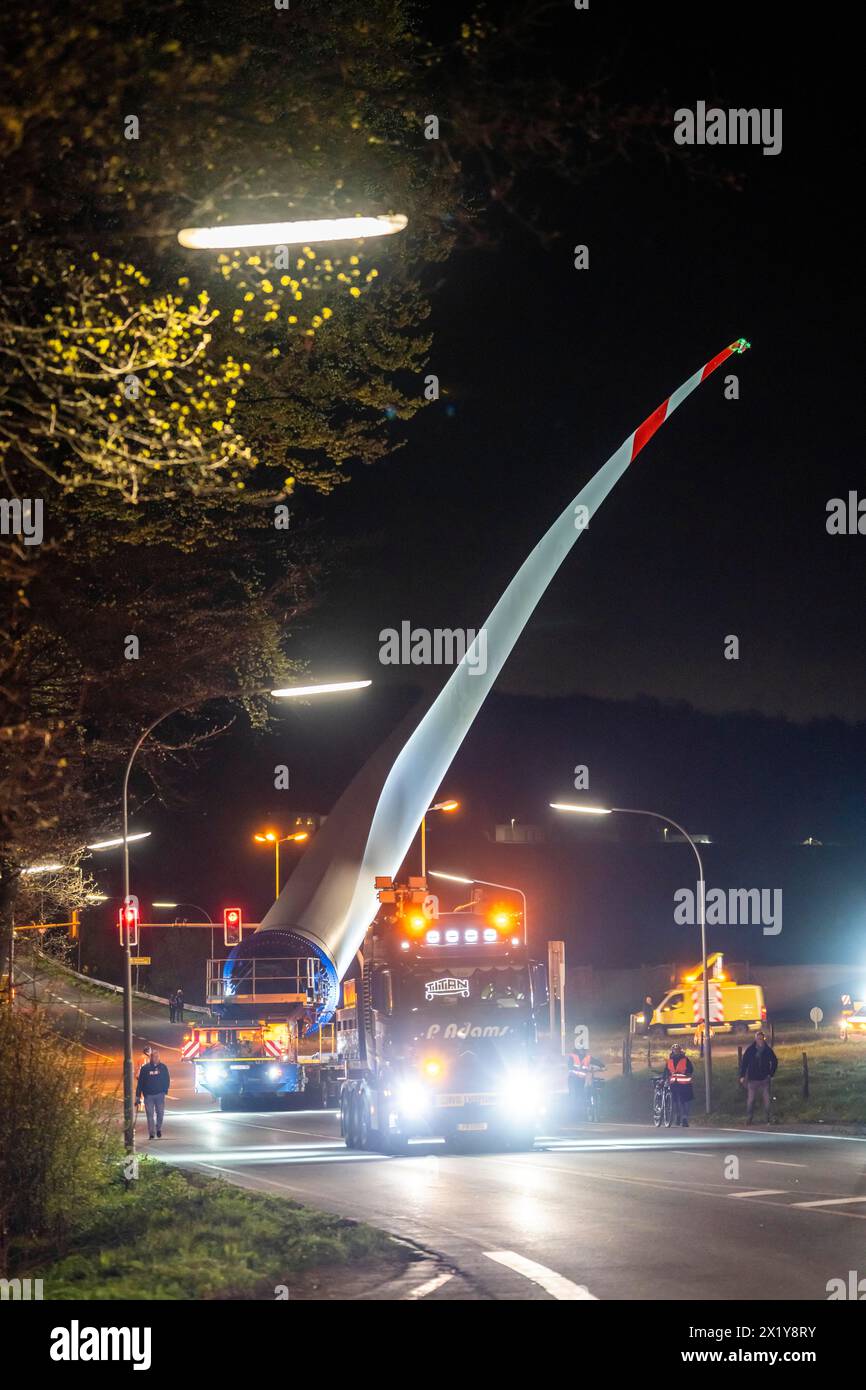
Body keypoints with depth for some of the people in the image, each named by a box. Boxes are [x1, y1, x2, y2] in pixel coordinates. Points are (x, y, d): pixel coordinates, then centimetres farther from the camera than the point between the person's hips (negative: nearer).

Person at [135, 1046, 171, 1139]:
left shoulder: (163, 1067, 2)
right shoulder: (145, 1068, -1)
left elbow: (167, 1080, 10)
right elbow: (140, 1082, 1)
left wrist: (165, 1091, -3)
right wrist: (138, 1096, -2)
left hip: (160, 1094, 1)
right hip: (148, 1095, 0)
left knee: (160, 1113, -1)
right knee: (150, 1115, -2)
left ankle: (158, 1129, 23)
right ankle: (151, 1133, 3)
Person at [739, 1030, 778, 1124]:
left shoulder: (768, 1050, -1)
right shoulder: (750, 1050, -4)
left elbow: (774, 1061, 12)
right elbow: (744, 1062, 0)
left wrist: (771, 1074, 6)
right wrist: (742, 1076, -4)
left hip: (764, 1079, 1)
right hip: (752, 1079, -1)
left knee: (767, 1101, 0)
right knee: (750, 1101, 0)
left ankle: (767, 1120, 9)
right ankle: (748, 1120, 9)